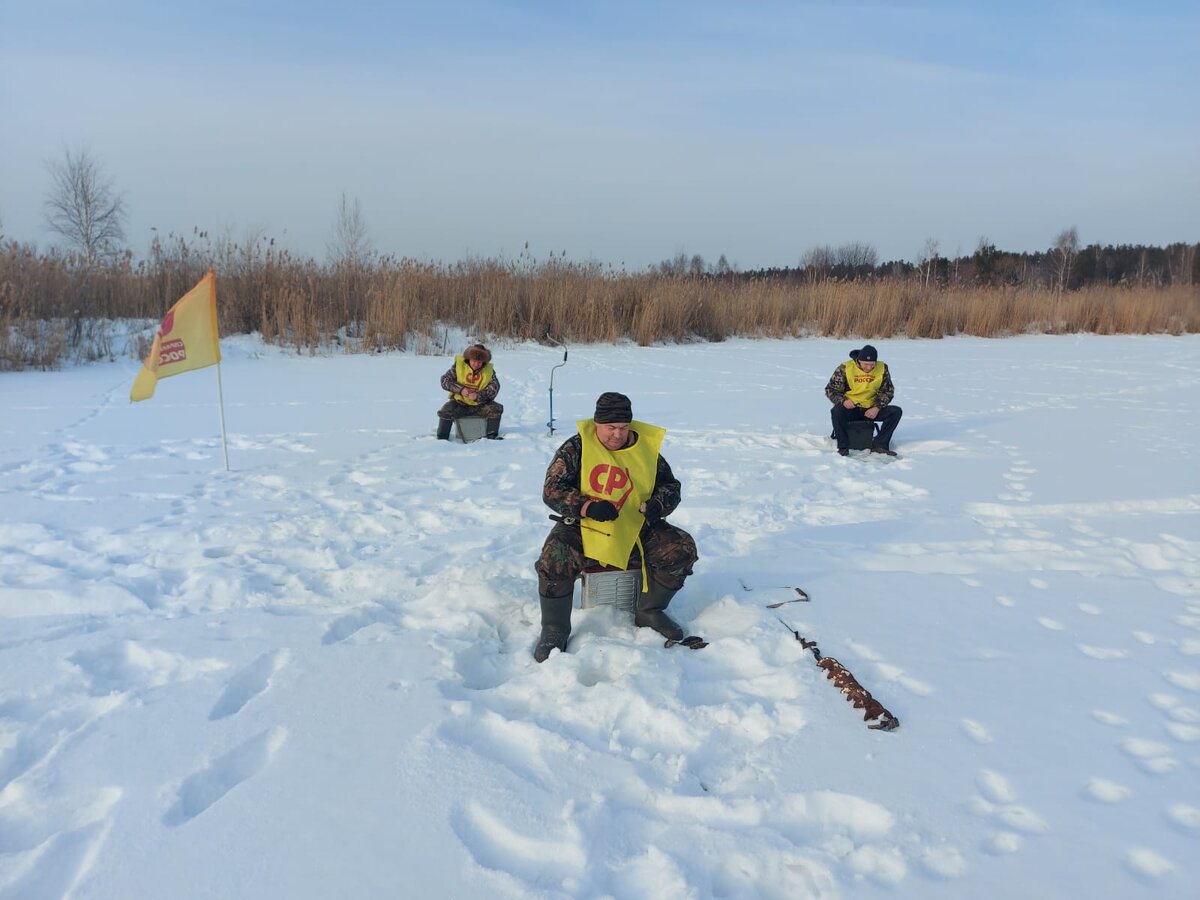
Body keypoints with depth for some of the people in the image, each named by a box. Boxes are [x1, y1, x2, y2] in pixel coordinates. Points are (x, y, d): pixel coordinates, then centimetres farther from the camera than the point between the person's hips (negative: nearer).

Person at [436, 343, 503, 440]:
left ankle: (492, 436, -8)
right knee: (445, 412, -28)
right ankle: (442, 439, -11)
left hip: (480, 405, 1)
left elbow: (494, 388, -11)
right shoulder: (459, 365, -6)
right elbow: (445, 380, -7)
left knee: (497, 409, -22)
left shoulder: (489, 370, -2)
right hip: (459, 403, -1)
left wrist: (478, 396, -27)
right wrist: (460, 389, -22)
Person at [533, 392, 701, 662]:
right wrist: (587, 507, -25)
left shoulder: (646, 447, 5)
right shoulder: (576, 447, -4)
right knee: (554, 559, -32)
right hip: (583, 528, -3)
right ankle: (554, 631, -10)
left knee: (682, 548, -13)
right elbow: (552, 490, -9)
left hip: (635, 530, 4)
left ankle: (649, 612, 9)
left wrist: (658, 504, -10)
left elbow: (670, 485, 14)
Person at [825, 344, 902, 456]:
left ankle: (879, 445, -15)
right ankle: (843, 447, -26)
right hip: (850, 408, -3)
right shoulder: (845, 368, -9)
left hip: (872, 409, 3)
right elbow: (830, 389, -4)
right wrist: (843, 401, -23)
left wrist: (877, 407, -11)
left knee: (896, 411, -17)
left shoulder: (882, 368, -1)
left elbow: (888, 391, 6)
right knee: (836, 411, -35)